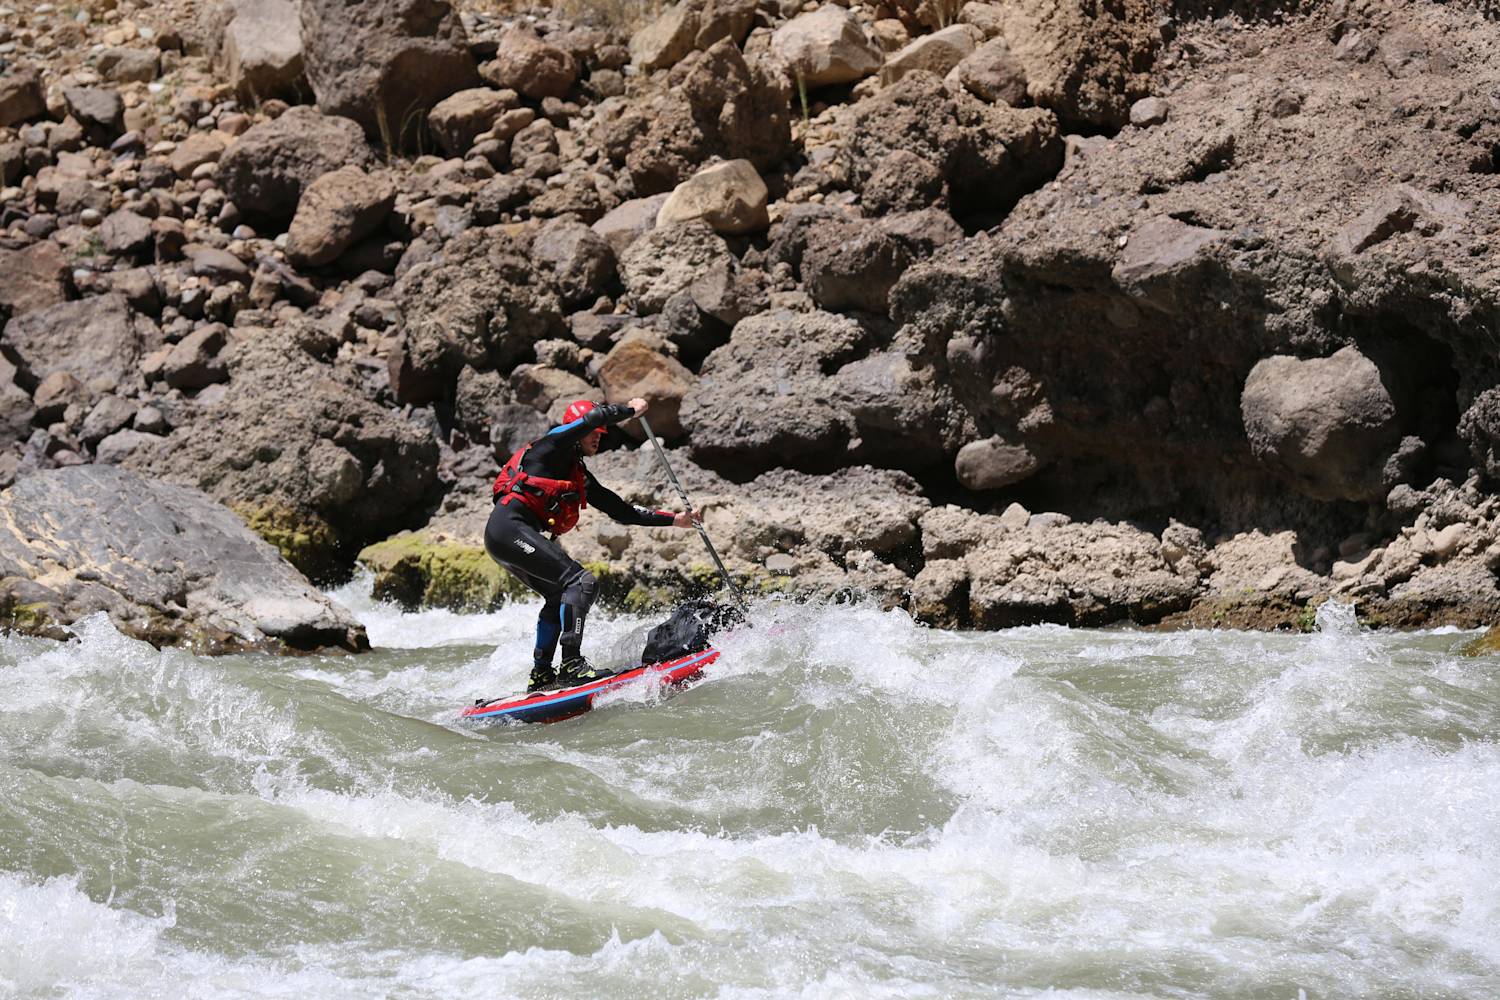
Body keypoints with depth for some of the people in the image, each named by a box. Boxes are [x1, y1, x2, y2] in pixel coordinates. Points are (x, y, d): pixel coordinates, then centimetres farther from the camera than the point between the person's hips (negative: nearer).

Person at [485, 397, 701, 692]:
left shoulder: (580, 477, 26)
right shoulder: (555, 444, 3)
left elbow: (622, 511, 27)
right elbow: (595, 417, -13)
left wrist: (674, 519, 24)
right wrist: (631, 409, 5)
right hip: (509, 527, -10)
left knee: (559, 597, 21)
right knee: (581, 582, -16)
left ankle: (541, 676, 26)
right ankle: (572, 665, -23)